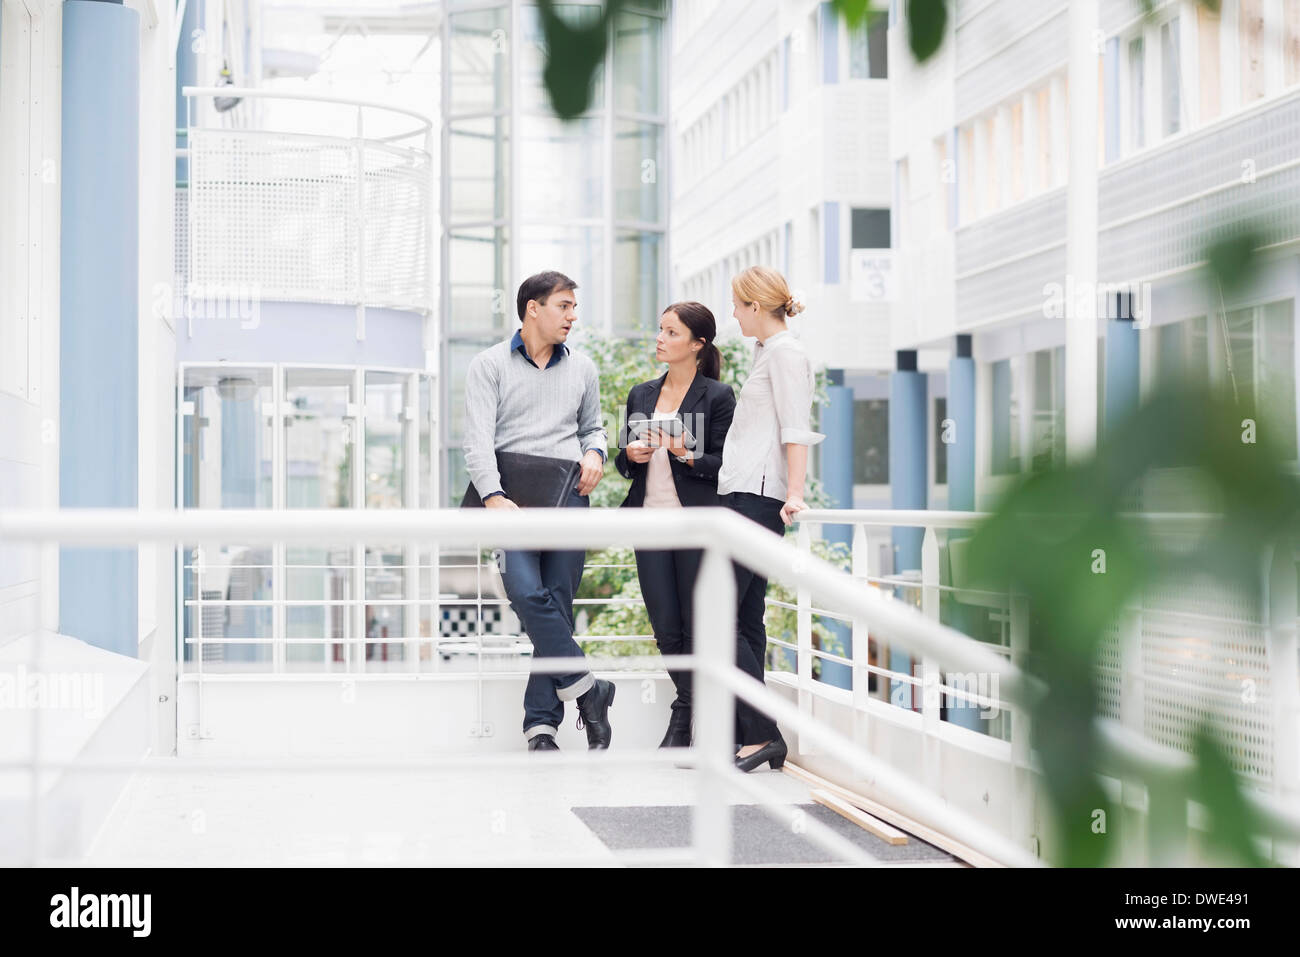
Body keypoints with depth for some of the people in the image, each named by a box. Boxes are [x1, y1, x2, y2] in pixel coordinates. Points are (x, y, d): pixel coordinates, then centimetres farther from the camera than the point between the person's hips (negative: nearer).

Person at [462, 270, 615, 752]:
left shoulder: (581, 368, 17)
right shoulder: (490, 365, 5)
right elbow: (478, 438, -5)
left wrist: (594, 454, 4)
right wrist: (494, 496, -19)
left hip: (567, 497, 3)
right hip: (511, 500, -3)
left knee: (557, 606, -3)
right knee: (527, 594, -23)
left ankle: (541, 724, 1)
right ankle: (586, 690, -11)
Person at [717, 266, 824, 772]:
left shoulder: (785, 352, -6)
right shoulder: (766, 351, 23)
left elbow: (796, 430, -14)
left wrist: (794, 493, -23)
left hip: (759, 497, -10)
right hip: (743, 496, 10)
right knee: (745, 621, 6)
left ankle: (763, 734, -14)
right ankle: (746, 738, 6)